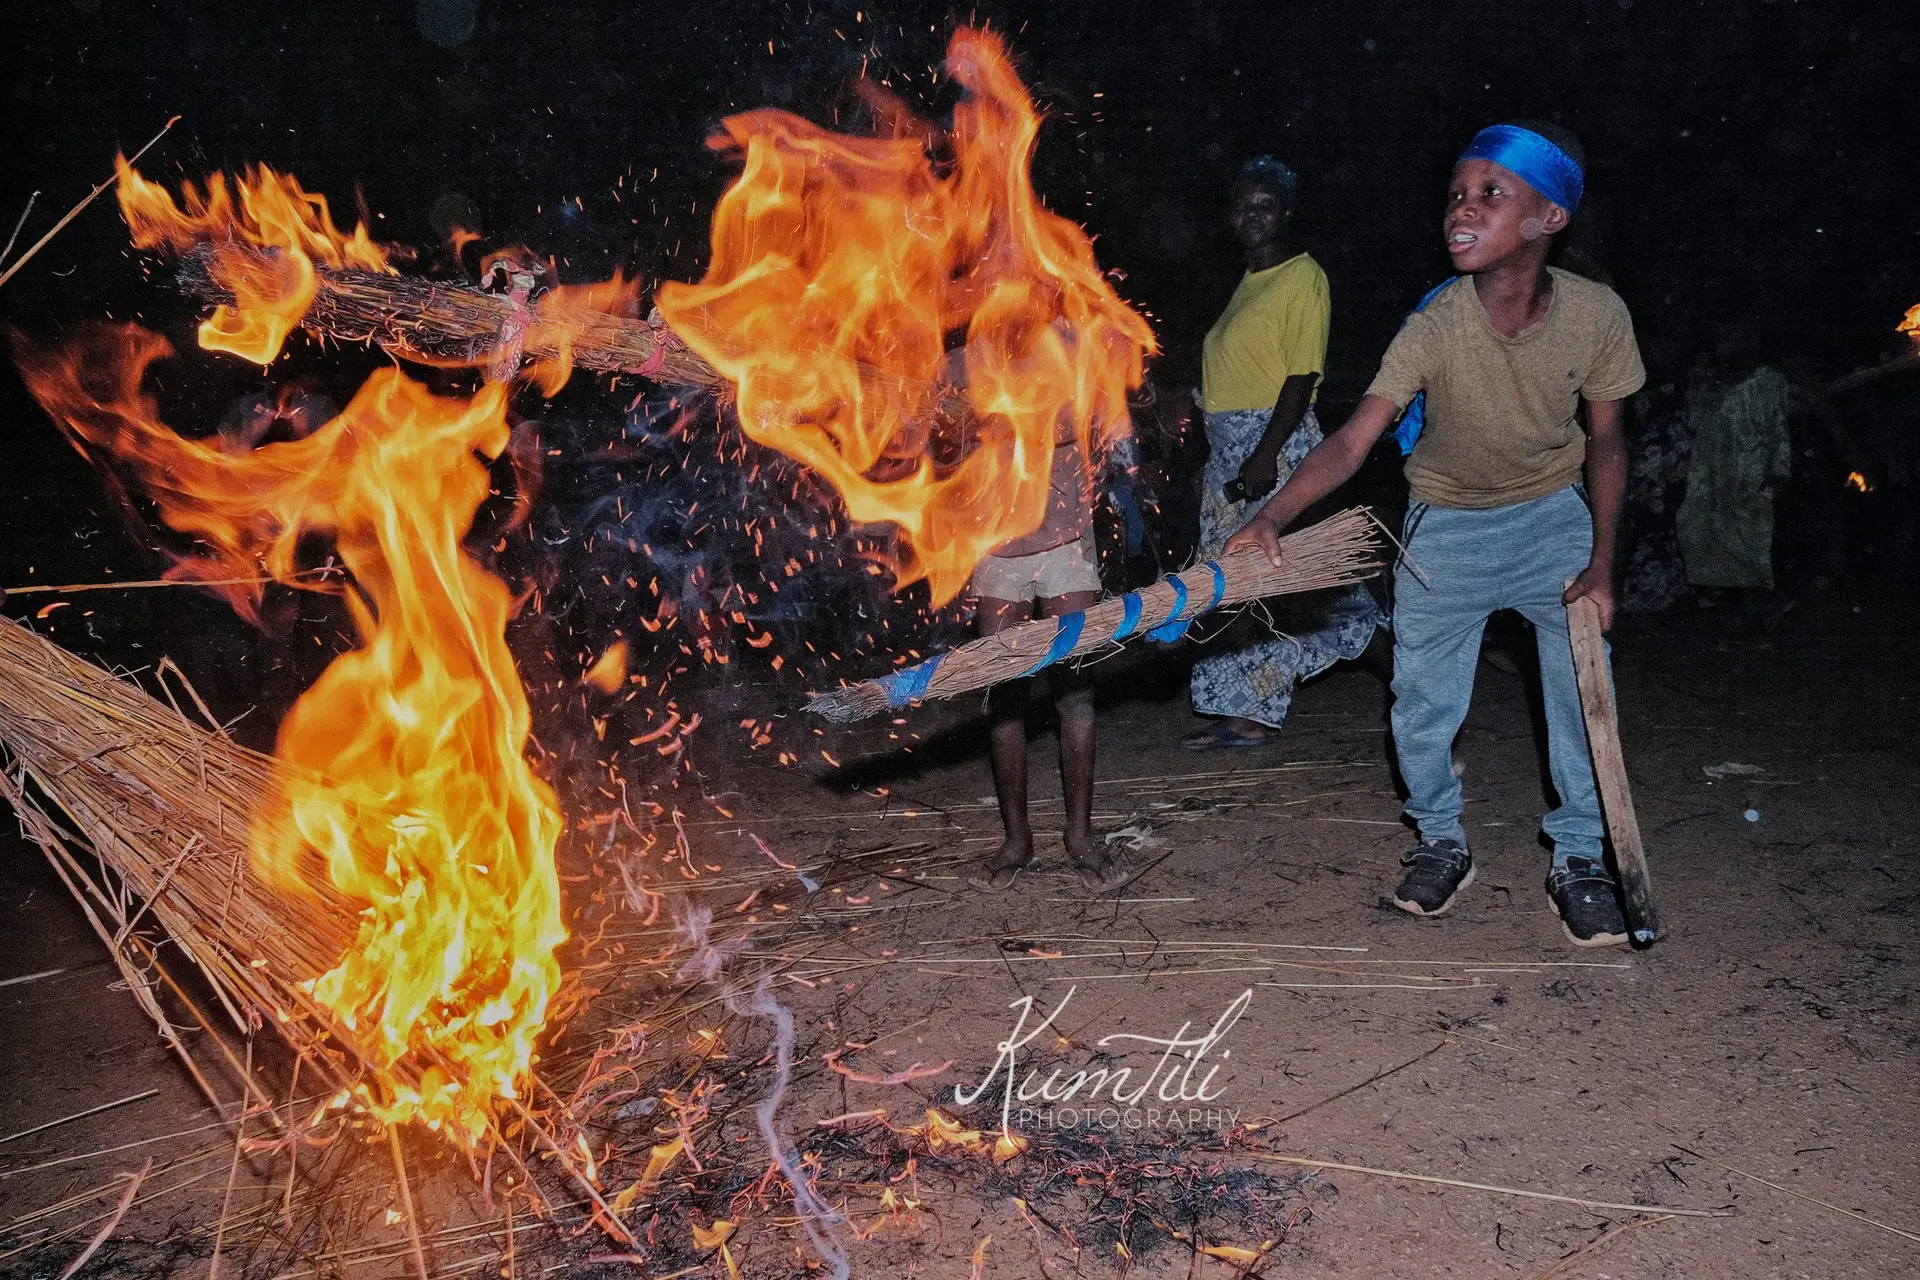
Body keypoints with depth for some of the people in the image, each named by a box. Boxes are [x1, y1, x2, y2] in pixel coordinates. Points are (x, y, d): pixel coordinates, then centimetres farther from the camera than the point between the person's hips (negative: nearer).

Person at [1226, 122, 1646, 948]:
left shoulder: (1596, 314, -19)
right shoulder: (1436, 325, -26)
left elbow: (1605, 442, -5)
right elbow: (1354, 438, -33)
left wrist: (1601, 562, -9)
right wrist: (1272, 517, -49)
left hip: (1554, 516, 1)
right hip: (1446, 524, -1)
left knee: (1582, 691, -1)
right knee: (1422, 698, 2)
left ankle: (1579, 858, 18)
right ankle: (1442, 843, 26)